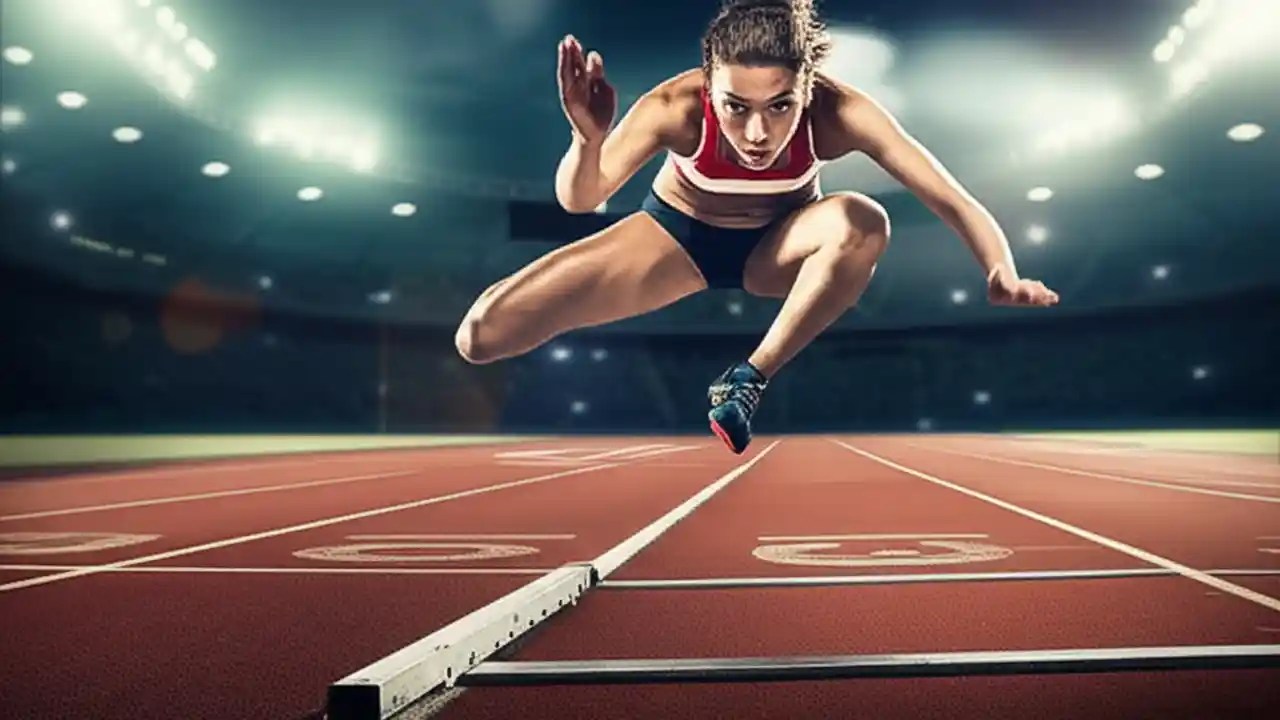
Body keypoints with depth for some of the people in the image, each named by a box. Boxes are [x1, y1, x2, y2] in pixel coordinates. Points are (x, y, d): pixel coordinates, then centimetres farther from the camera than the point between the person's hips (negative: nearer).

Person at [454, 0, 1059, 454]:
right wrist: (588, 139, -48)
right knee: (483, 334, -18)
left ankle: (751, 377, -18)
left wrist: (1003, 276, -49)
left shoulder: (838, 112, -32)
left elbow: (953, 200, -30)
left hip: (780, 244, 2)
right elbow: (579, 201, -27)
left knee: (863, 222, -38)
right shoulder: (677, 107, -32)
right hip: (680, 234, -1)